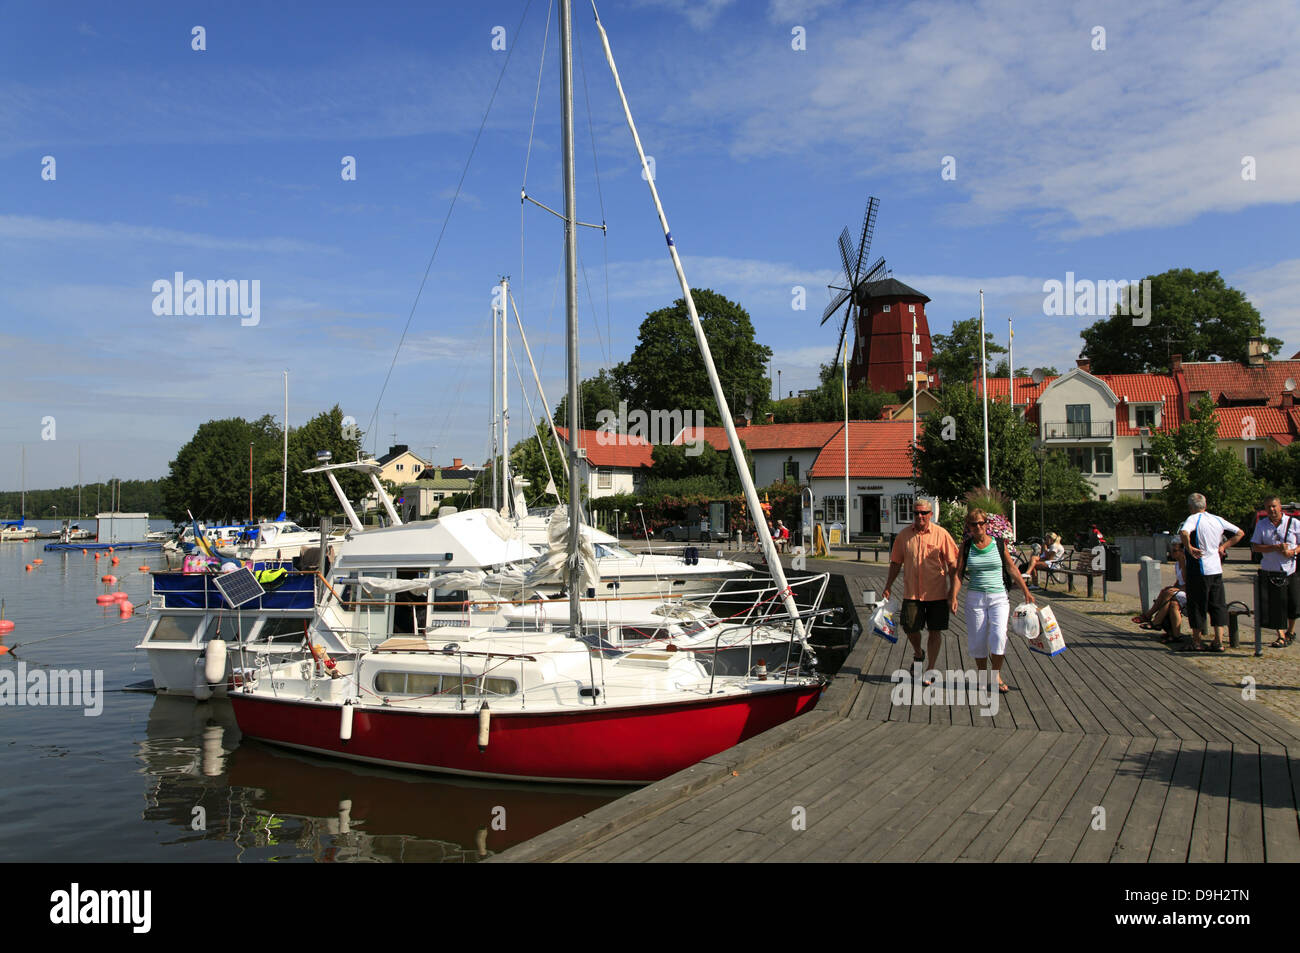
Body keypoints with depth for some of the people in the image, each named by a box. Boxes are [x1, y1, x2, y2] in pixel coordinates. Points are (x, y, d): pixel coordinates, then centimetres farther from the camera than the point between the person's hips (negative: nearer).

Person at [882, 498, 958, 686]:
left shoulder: (941, 534, -3)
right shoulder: (903, 536, 4)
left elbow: (953, 564, 0)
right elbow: (896, 563, 12)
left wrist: (953, 590, -5)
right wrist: (888, 586, 8)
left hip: (937, 593, -2)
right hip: (912, 592, 2)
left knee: (935, 631, 4)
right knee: (910, 628, 1)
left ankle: (931, 670, 17)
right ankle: (918, 654, 34)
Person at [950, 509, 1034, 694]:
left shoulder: (999, 544, 0)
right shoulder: (966, 546, 2)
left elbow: (1012, 569, 7)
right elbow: (958, 573, 0)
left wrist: (1026, 592, 8)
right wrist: (954, 596, -11)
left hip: (999, 597, -1)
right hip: (975, 597, 1)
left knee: (998, 635, -15)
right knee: (977, 639, 2)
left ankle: (997, 676, 1)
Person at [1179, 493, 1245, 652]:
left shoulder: (1194, 519, -11)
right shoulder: (1218, 519, 8)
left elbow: (1184, 533, -32)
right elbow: (1240, 533, 18)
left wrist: (1189, 548, -19)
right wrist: (1224, 546, 14)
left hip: (1200, 569, -6)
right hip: (1216, 569, 6)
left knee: (1197, 605, 3)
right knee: (1218, 605, 11)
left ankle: (1196, 642, 11)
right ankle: (1219, 642, 9)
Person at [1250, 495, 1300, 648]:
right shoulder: (1261, 525, 6)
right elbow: (1255, 546, 0)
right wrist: (1275, 547, -14)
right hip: (1270, 572, 0)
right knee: (1273, 606, -5)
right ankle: (1281, 636, 2)